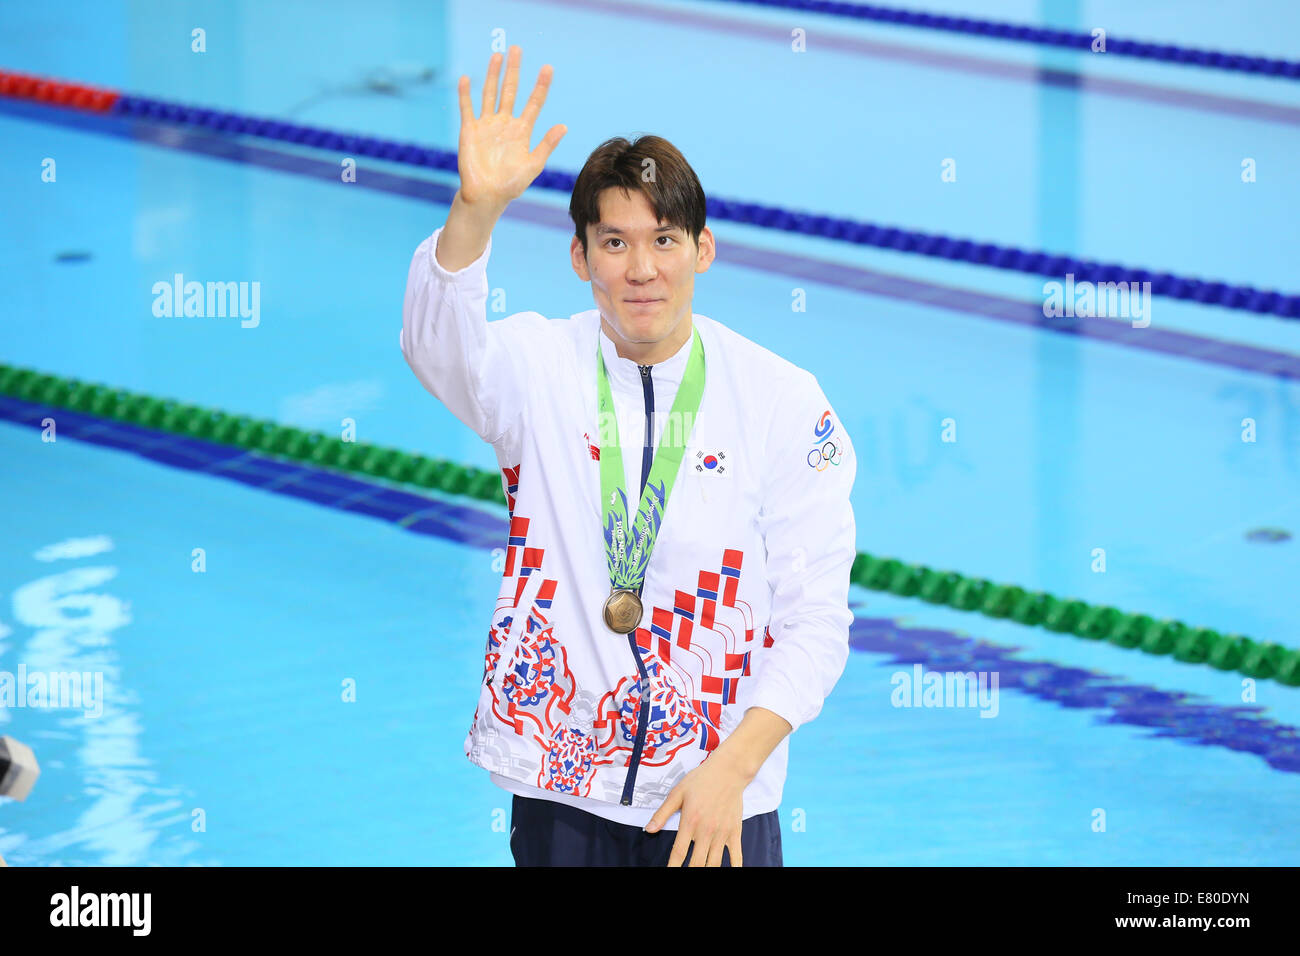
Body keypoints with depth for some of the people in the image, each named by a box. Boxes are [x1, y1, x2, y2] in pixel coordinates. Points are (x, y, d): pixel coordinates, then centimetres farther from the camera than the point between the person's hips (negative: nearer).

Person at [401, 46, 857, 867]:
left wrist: (731, 768, -15)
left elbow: (816, 615, -4)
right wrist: (476, 208, -42)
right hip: (562, 791, 1)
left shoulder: (784, 401, -4)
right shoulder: (540, 368, -1)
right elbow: (442, 349, -24)